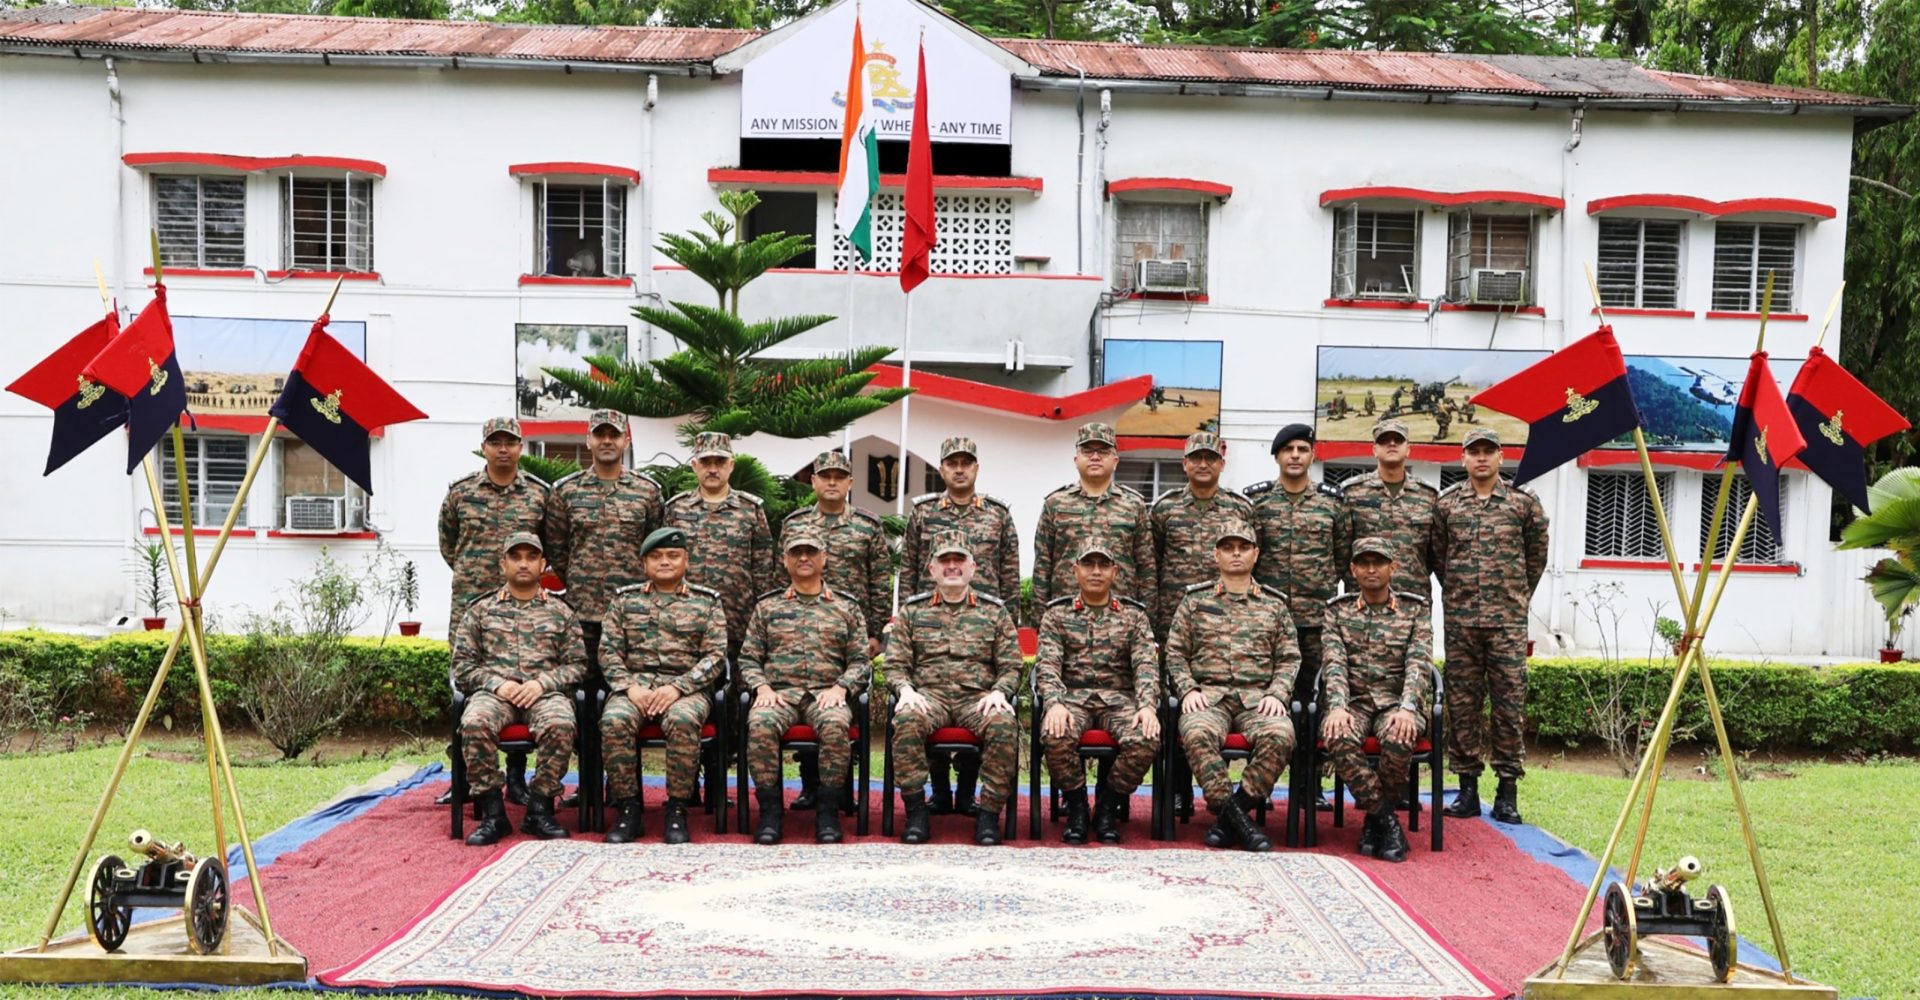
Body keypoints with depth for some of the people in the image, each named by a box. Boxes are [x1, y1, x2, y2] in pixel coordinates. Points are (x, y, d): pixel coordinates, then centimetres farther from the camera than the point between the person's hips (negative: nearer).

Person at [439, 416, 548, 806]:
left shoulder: (539, 493, 5)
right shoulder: (460, 491, 5)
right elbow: (447, 540, 17)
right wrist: (468, 571, 13)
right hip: (469, 603, 0)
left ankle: (516, 778, 11)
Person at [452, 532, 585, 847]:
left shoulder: (561, 613, 17)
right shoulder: (480, 610, 18)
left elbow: (577, 665, 11)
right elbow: (462, 664, 11)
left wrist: (542, 683, -8)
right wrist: (497, 683, -7)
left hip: (545, 692, 0)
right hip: (494, 691, 1)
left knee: (560, 725, -35)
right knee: (474, 723, -35)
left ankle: (539, 809, -20)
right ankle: (492, 812, -23)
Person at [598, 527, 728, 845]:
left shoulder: (706, 601, 11)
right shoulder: (626, 598, 16)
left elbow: (715, 655, 2)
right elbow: (608, 650, 9)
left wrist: (677, 688, -12)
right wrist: (629, 687, -9)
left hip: (687, 686, -2)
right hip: (635, 683, 2)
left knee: (683, 720, -36)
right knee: (614, 720, -31)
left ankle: (677, 810, -23)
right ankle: (628, 809, -18)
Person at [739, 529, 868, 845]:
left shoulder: (846, 608, 17)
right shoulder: (767, 606, 19)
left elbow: (861, 661, 11)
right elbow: (748, 658, 14)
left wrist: (840, 687, -8)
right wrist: (762, 687, -6)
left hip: (826, 693, 0)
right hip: (779, 692, 1)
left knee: (836, 723, -36)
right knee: (760, 723, -34)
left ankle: (828, 811, -23)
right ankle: (770, 809, -21)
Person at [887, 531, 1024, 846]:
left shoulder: (994, 611, 15)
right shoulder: (912, 610, 15)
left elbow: (1011, 666, 10)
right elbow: (895, 663, 10)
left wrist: (999, 692, -11)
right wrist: (906, 689, -12)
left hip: (978, 697, 0)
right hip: (928, 694, 0)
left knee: (1004, 723, -33)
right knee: (907, 718, -35)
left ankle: (989, 812, -22)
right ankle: (916, 811, -24)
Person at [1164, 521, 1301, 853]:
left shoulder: (1274, 604, 18)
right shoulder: (1194, 600, 16)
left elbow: (1289, 657, 13)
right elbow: (1175, 653, 11)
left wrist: (1277, 693, -5)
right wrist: (1188, 690, -6)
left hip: (1258, 697, 1)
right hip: (1209, 695, -1)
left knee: (1280, 734, -33)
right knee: (1197, 733, -36)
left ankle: (1234, 811, -19)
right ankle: (1237, 817, -25)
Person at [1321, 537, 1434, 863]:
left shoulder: (1415, 609, 8)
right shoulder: (1338, 610, 11)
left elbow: (1418, 665, -5)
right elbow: (1335, 664, -3)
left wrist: (1407, 709, -24)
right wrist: (1337, 706, -22)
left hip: (1396, 701, -1)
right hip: (1353, 701, 1)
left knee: (1399, 739, -36)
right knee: (1338, 738, -34)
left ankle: (1374, 816, -9)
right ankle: (1386, 820, -17)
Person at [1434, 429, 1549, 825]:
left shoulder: (1524, 502, 4)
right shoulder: (1446, 503, 6)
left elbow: (1537, 556, 13)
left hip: (1508, 620, -1)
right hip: (1460, 620, 1)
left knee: (1510, 702, -1)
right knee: (1462, 703, 4)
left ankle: (1508, 789, 6)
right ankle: (1467, 786, 12)